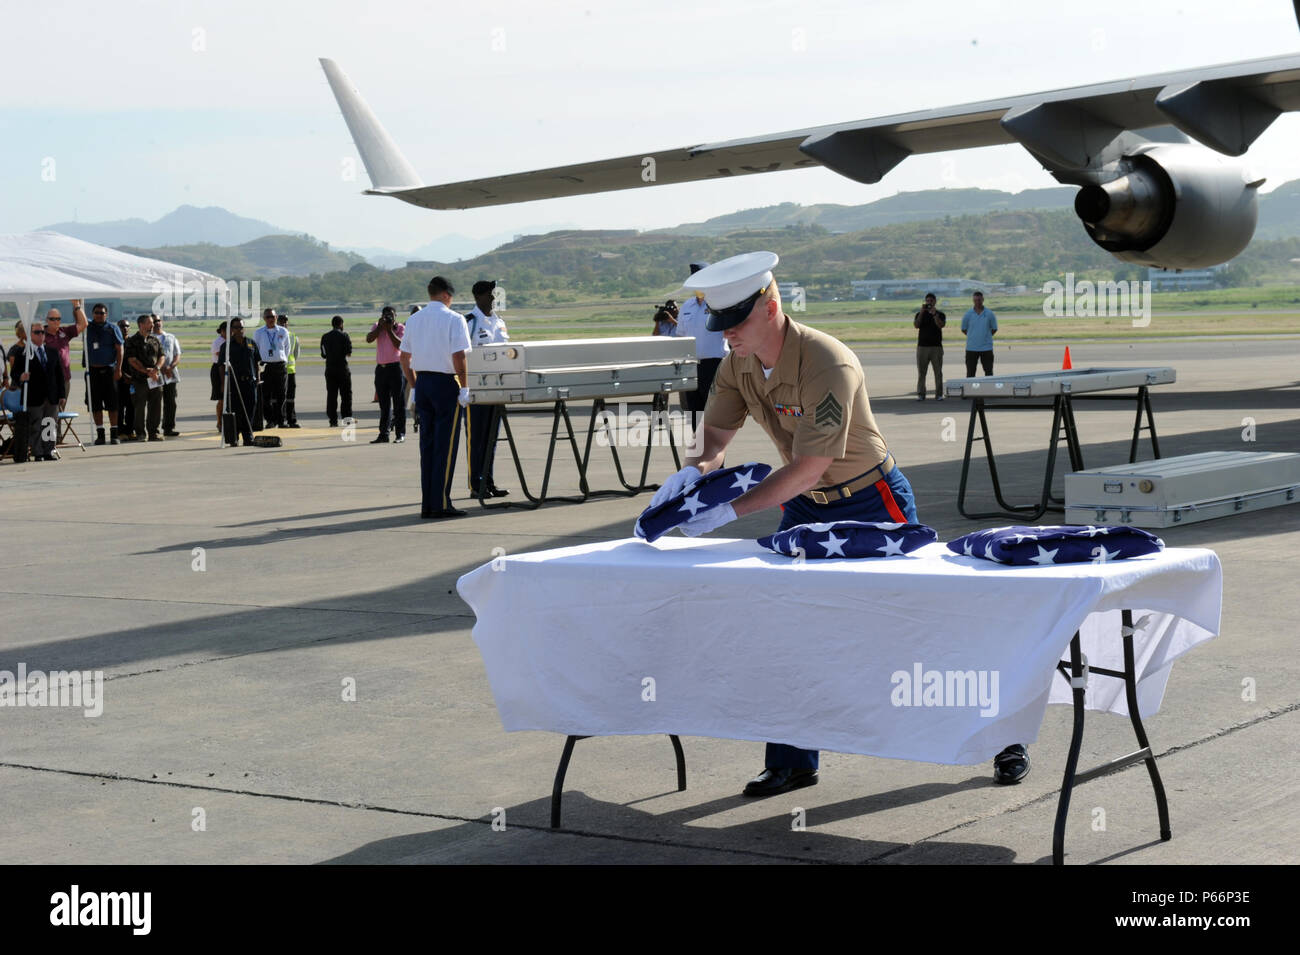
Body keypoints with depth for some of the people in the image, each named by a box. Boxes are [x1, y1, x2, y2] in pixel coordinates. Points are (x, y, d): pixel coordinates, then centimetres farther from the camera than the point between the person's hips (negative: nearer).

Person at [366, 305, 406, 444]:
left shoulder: (400, 328, -1)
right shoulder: (377, 327, 9)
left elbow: (399, 344, -16)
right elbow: (369, 339, -7)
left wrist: (390, 329, -16)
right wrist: (380, 327, -12)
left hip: (395, 366, -4)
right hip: (380, 368, 4)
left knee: (398, 402, -3)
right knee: (384, 404, 8)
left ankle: (401, 433, -1)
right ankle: (383, 434, 12)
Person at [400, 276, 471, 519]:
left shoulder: (413, 320, 10)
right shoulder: (454, 319, -9)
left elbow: (404, 358, 13)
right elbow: (458, 356, -16)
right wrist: (464, 388, -10)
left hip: (422, 381, 6)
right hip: (446, 383, -6)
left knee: (427, 444, 10)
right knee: (445, 445, -2)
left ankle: (427, 504, 11)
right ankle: (440, 504, -4)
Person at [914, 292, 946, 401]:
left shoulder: (940, 314, 6)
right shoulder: (920, 314, 9)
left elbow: (941, 325, -12)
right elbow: (916, 325, -9)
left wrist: (934, 313, -19)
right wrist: (922, 311, -14)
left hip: (936, 347, -1)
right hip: (922, 346, 1)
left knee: (938, 372, -1)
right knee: (921, 372, 0)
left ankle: (939, 394, 2)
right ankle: (920, 394, 3)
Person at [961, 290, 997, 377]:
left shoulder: (989, 314, 1)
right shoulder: (968, 314, 1)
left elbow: (994, 329, 10)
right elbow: (963, 329, 10)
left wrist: (986, 336, 4)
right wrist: (973, 337, 7)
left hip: (986, 348, 0)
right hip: (971, 348, 0)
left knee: (989, 372, 3)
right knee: (970, 373, 2)